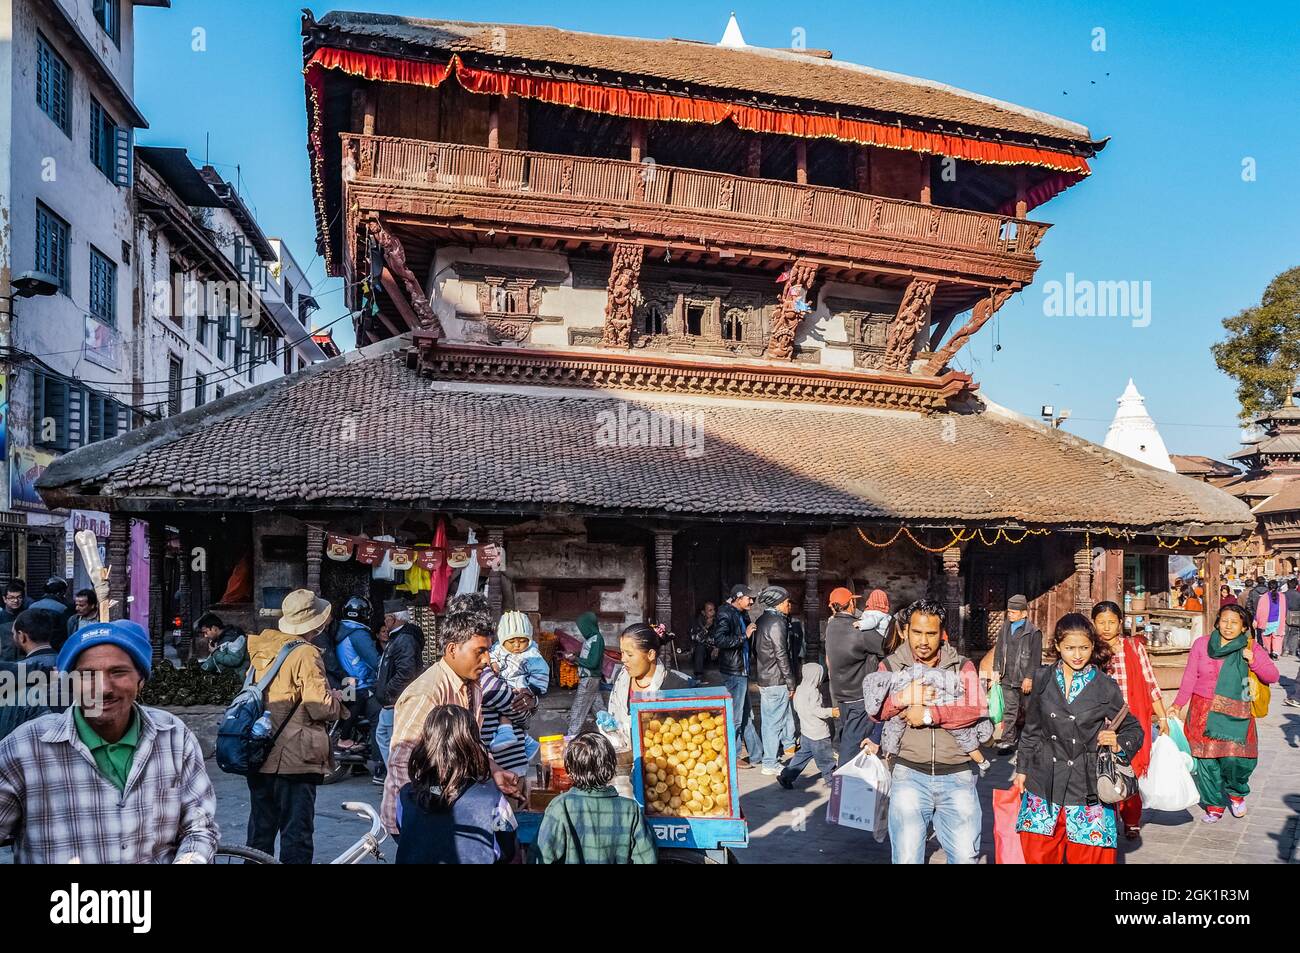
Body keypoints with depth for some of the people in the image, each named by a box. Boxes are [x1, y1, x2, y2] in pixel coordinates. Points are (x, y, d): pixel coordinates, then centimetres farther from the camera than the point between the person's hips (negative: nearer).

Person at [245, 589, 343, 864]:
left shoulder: (260, 650, 7)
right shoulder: (306, 655, -15)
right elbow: (323, 707, -20)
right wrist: (336, 697, 1)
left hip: (259, 758, 7)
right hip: (294, 760, -7)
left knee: (260, 832, 18)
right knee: (296, 834, 2)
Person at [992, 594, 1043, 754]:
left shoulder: (1033, 631, -9)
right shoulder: (1005, 628, 8)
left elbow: (1036, 657, -11)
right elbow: (998, 650, 14)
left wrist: (1029, 678, -14)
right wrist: (996, 670, 7)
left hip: (1024, 680, -4)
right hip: (1007, 679, 4)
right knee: (1009, 710, 5)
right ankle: (1008, 741, 7)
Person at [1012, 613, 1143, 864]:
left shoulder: (1106, 687, -1)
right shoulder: (1042, 679, 5)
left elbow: (1134, 730, 8)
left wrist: (1118, 744, -13)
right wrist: (1022, 769, 14)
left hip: (1088, 792, -2)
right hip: (1044, 786, 2)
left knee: (1088, 857, 3)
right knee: (1037, 856, 4)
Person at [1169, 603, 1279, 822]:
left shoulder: (1251, 648, 3)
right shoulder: (1201, 644, 4)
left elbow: (1272, 676, 0)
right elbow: (1190, 677, 8)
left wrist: (1253, 661, -16)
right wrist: (1178, 704, 5)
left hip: (1235, 715, -1)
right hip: (1203, 712, 1)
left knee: (1236, 758, -12)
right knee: (1206, 759, 0)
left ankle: (1236, 793, 19)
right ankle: (1214, 805, 18)